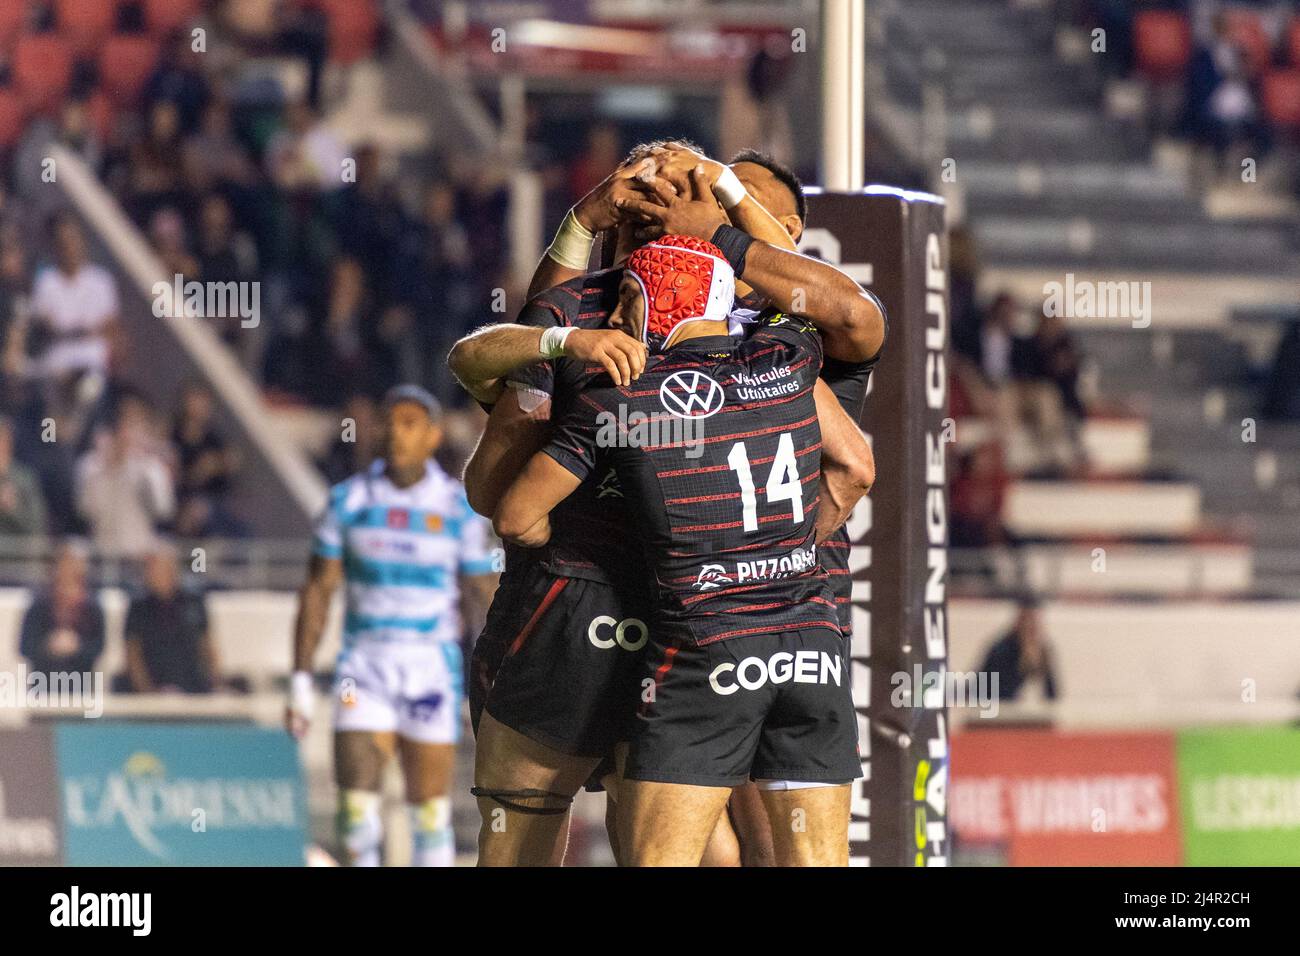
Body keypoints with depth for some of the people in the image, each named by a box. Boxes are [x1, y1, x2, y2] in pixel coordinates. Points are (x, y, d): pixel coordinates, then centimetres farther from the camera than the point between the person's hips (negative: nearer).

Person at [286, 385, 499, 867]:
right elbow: (318, 591, 5)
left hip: (432, 667, 0)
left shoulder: (458, 506, 0)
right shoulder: (349, 498, 2)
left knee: (431, 807, 2)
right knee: (356, 796, -11)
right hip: (364, 663, 0)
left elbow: (484, 593, 5)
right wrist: (300, 682, 0)